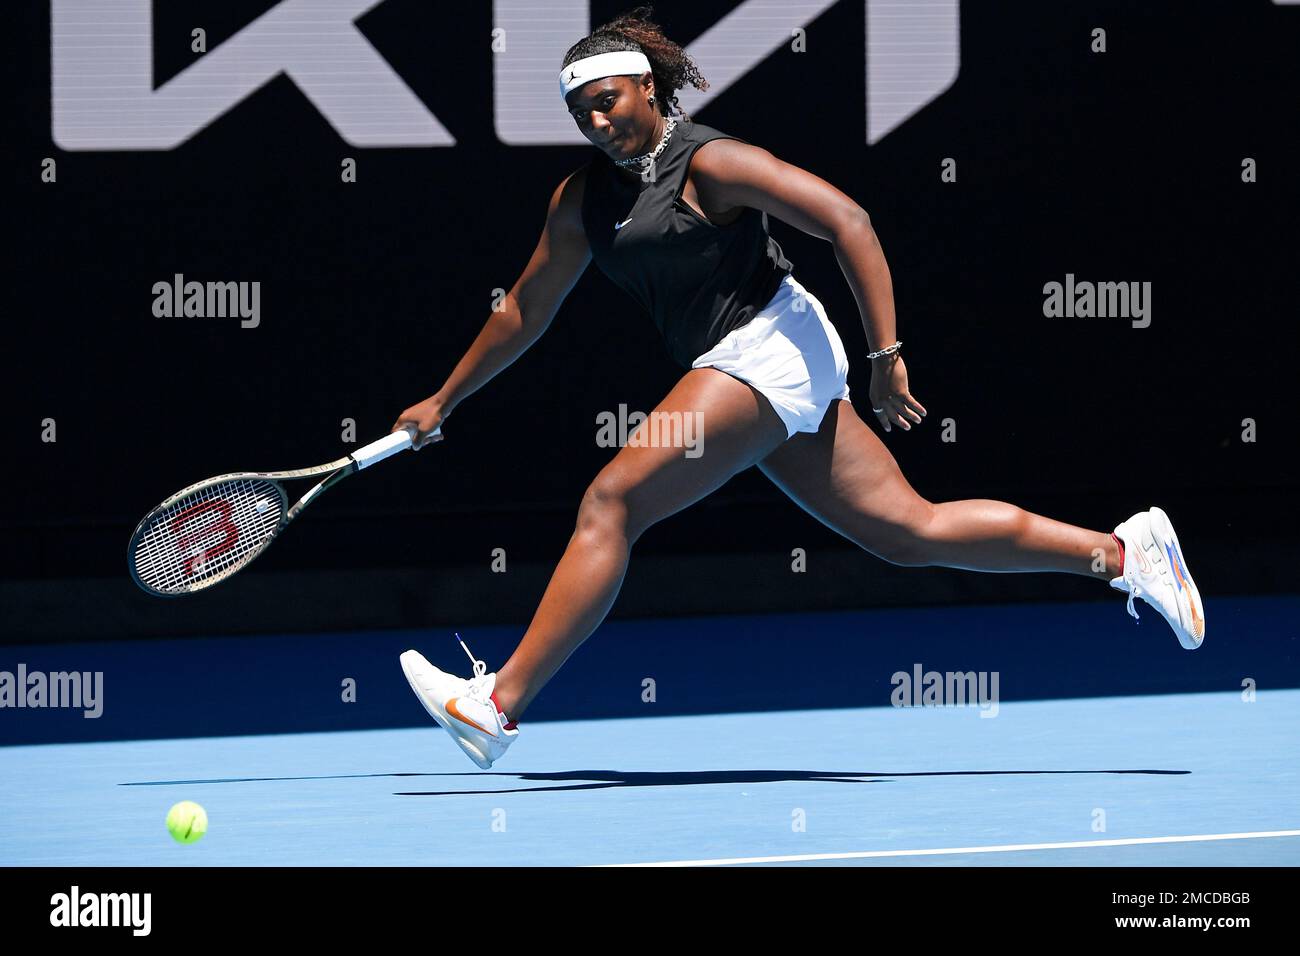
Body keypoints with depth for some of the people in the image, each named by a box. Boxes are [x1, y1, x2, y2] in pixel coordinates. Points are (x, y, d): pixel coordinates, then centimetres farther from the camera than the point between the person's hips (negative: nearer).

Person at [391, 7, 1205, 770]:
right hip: (734, 366, 9)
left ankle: (499, 704, -17)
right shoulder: (582, 199, 14)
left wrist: (886, 354, -19)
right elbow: (526, 309, 24)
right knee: (909, 530, 6)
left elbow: (848, 222, -15)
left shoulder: (708, 163, -10)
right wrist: (443, 401, 23)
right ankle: (1123, 553, 10)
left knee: (609, 505, -16)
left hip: (771, 344, -9)